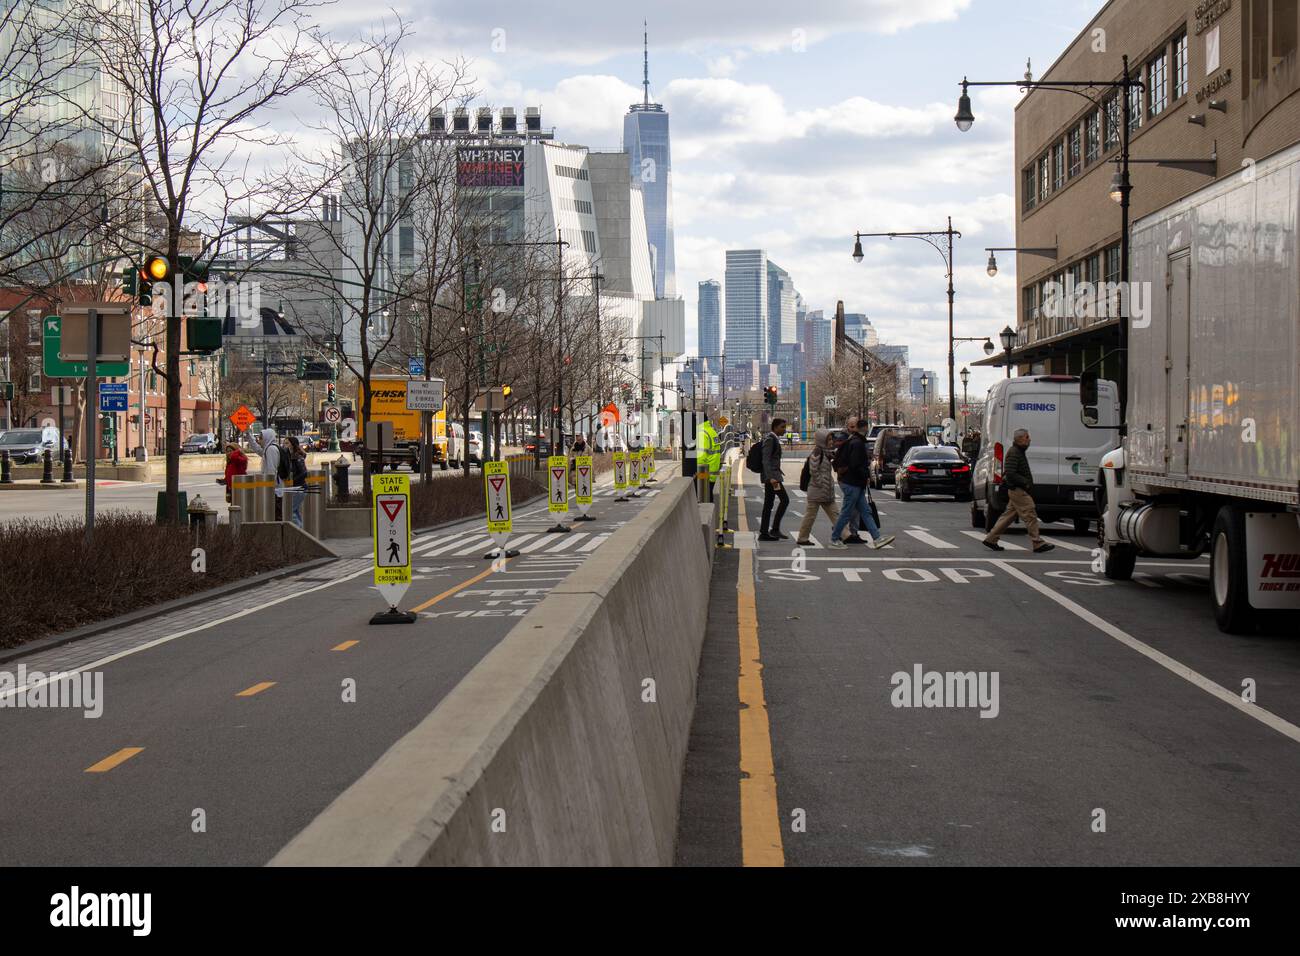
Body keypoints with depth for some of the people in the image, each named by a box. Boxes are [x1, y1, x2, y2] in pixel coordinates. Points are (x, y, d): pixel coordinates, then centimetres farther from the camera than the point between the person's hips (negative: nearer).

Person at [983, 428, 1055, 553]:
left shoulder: (1019, 452, 18)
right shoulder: (1013, 453, -15)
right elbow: (1009, 474, -23)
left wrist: (1027, 482, 17)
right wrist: (1026, 483, -20)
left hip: (1017, 491, 11)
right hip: (1019, 490, -11)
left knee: (1009, 515, 12)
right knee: (1030, 516, -8)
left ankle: (990, 539, 15)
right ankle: (1038, 544, -6)